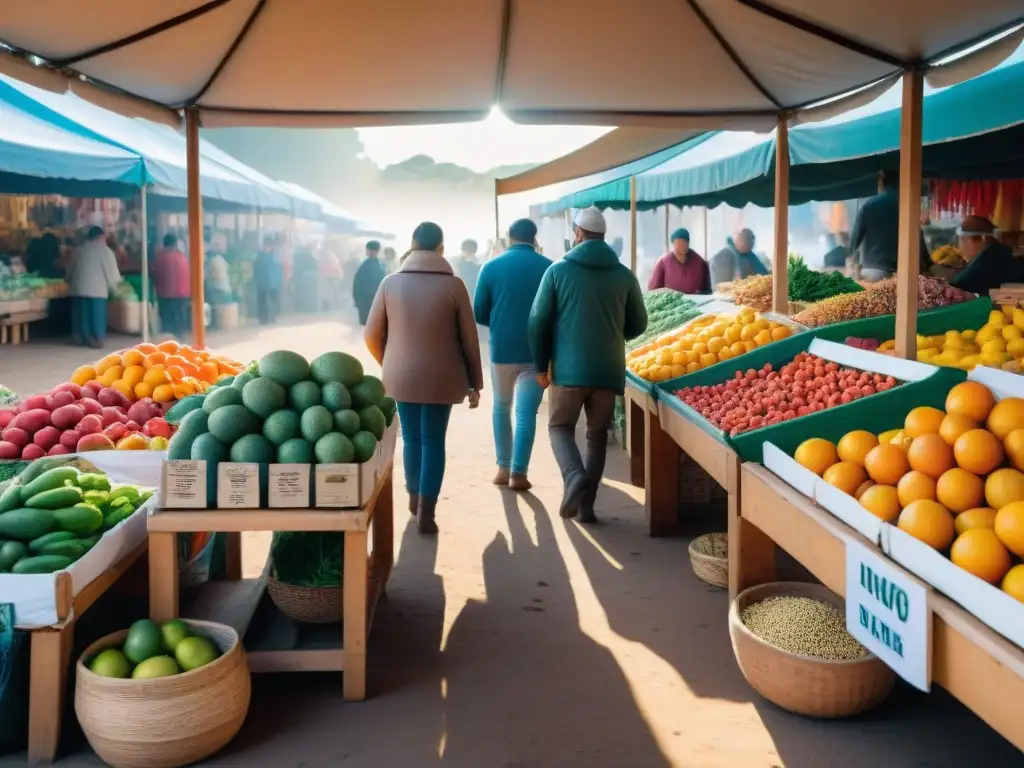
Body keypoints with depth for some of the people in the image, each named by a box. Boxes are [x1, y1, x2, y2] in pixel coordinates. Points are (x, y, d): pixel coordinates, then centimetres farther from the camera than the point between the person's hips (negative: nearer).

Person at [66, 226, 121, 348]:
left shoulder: (80, 249, 15)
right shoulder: (105, 250, -2)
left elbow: (70, 271, 18)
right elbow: (112, 272, -3)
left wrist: (70, 282, 32)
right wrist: (113, 285, 12)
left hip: (77, 288, 5)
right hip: (96, 289, -5)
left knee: (81, 314, 12)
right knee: (96, 314, 1)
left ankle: (80, 337, 18)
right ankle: (96, 339, 2)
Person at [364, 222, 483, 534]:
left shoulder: (391, 283, -2)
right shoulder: (453, 285, -7)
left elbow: (372, 335, 2)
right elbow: (469, 339, -5)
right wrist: (475, 382, 5)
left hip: (401, 376, 2)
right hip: (441, 377, -2)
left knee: (411, 437, 17)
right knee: (433, 441, 6)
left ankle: (415, 497, 31)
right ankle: (425, 510, 1)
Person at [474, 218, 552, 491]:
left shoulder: (492, 267, -1)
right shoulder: (548, 267, -3)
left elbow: (478, 313, 1)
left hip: (502, 348, 1)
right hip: (535, 351, -1)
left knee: (502, 407, 17)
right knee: (526, 412, 3)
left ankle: (503, 468, 21)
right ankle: (518, 473, 0)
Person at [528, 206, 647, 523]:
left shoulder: (558, 270, -2)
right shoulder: (624, 275, 3)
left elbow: (538, 321, -2)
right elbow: (638, 324, 11)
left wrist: (541, 365, 7)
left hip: (568, 368, -2)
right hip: (609, 369, 2)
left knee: (560, 426, 11)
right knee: (597, 434, 12)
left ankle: (574, 477, -16)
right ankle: (586, 504, 12)